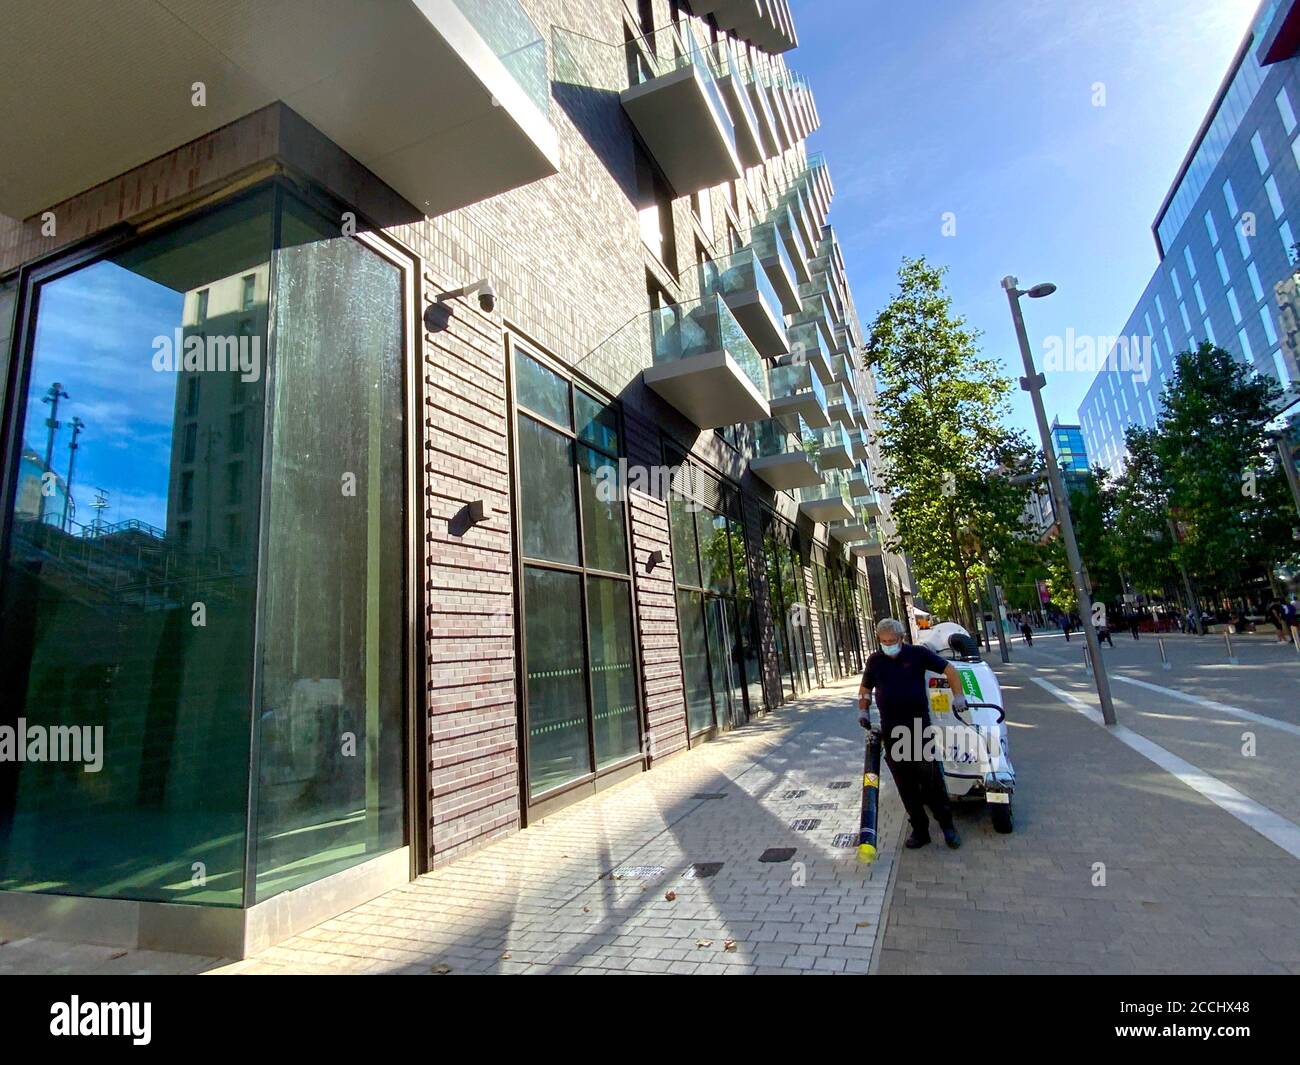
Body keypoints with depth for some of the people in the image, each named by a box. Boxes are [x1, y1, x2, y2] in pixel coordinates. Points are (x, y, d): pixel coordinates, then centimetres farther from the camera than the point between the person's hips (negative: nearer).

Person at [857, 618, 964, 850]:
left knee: (931, 778, 0)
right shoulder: (875, 660, 5)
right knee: (905, 784, 8)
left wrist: (958, 696, -9)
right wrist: (863, 711, 8)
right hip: (890, 731, 3)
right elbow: (866, 688, 18)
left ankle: (947, 826, 15)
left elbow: (949, 669, 0)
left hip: (919, 726, -3)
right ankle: (919, 829, 19)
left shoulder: (917, 654, -4)